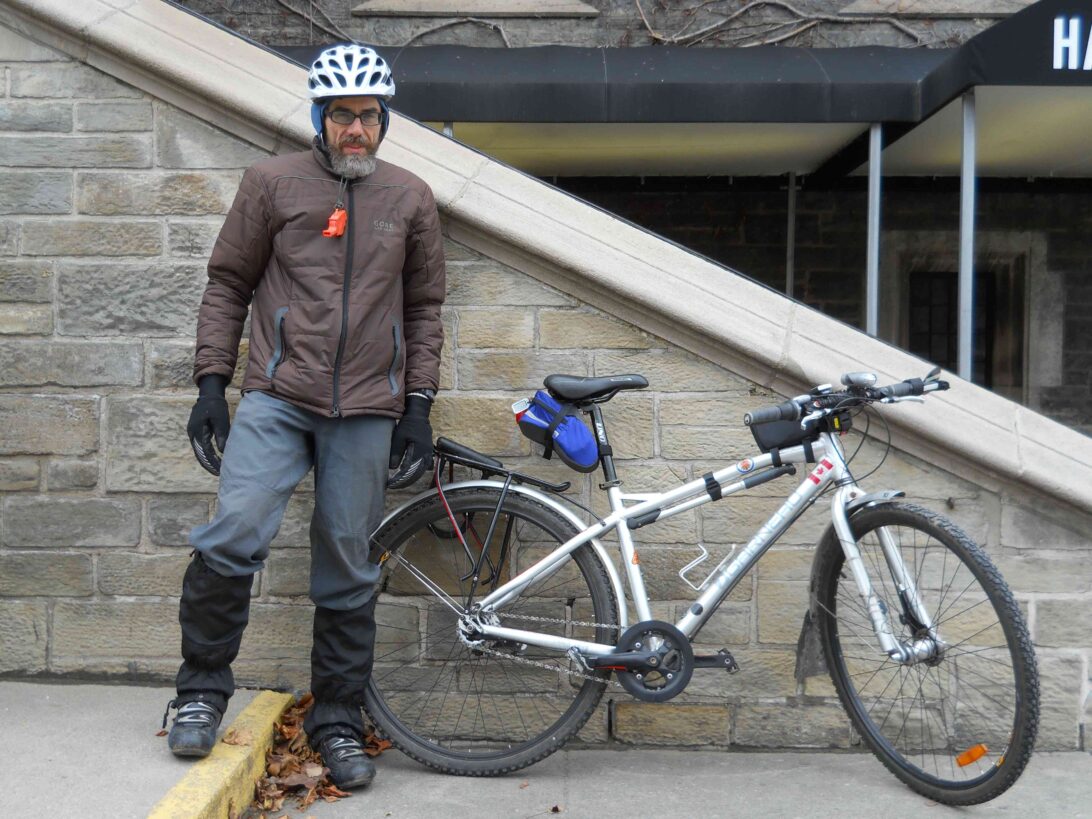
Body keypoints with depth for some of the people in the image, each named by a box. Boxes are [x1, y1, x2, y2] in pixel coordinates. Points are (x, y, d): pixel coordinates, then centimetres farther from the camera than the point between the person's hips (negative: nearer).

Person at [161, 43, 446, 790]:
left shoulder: (410, 198, 10)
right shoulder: (273, 182, 6)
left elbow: (425, 308, 13)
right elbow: (228, 284, 9)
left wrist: (419, 407, 6)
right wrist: (211, 382, 1)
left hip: (367, 410, 1)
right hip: (276, 398, -1)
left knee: (348, 572, 6)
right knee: (234, 538, -16)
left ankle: (338, 721, 21)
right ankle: (202, 689, 9)